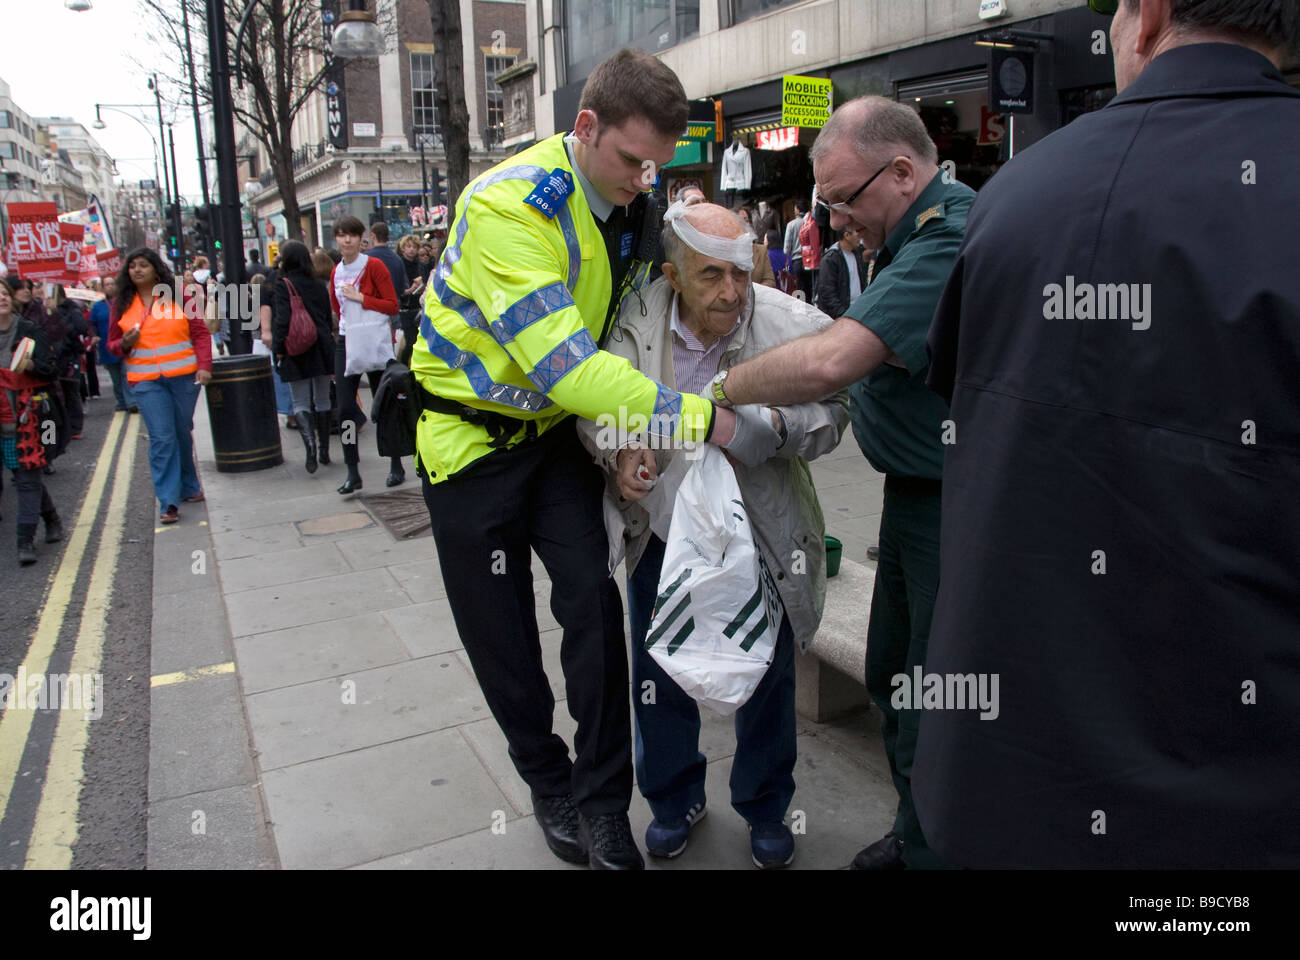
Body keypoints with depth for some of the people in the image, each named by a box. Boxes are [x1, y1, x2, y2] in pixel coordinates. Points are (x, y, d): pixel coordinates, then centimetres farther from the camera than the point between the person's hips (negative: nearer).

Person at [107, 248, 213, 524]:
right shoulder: (122, 305, 8)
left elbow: (200, 333, 3)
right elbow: (112, 344, 15)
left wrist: (204, 366, -9)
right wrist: (125, 344, -8)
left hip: (184, 376, 0)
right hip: (146, 381, 0)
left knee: (183, 434, 11)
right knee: (162, 439, -8)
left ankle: (188, 487, 30)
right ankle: (168, 503, -5)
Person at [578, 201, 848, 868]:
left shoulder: (795, 325, -17)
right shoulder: (635, 320, -13)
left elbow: (831, 411, -12)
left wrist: (773, 424, -32)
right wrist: (619, 448, -25)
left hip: (760, 534, -1)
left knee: (768, 674, 12)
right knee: (659, 671, 15)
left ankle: (765, 807, 39)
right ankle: (674, 799, 41)